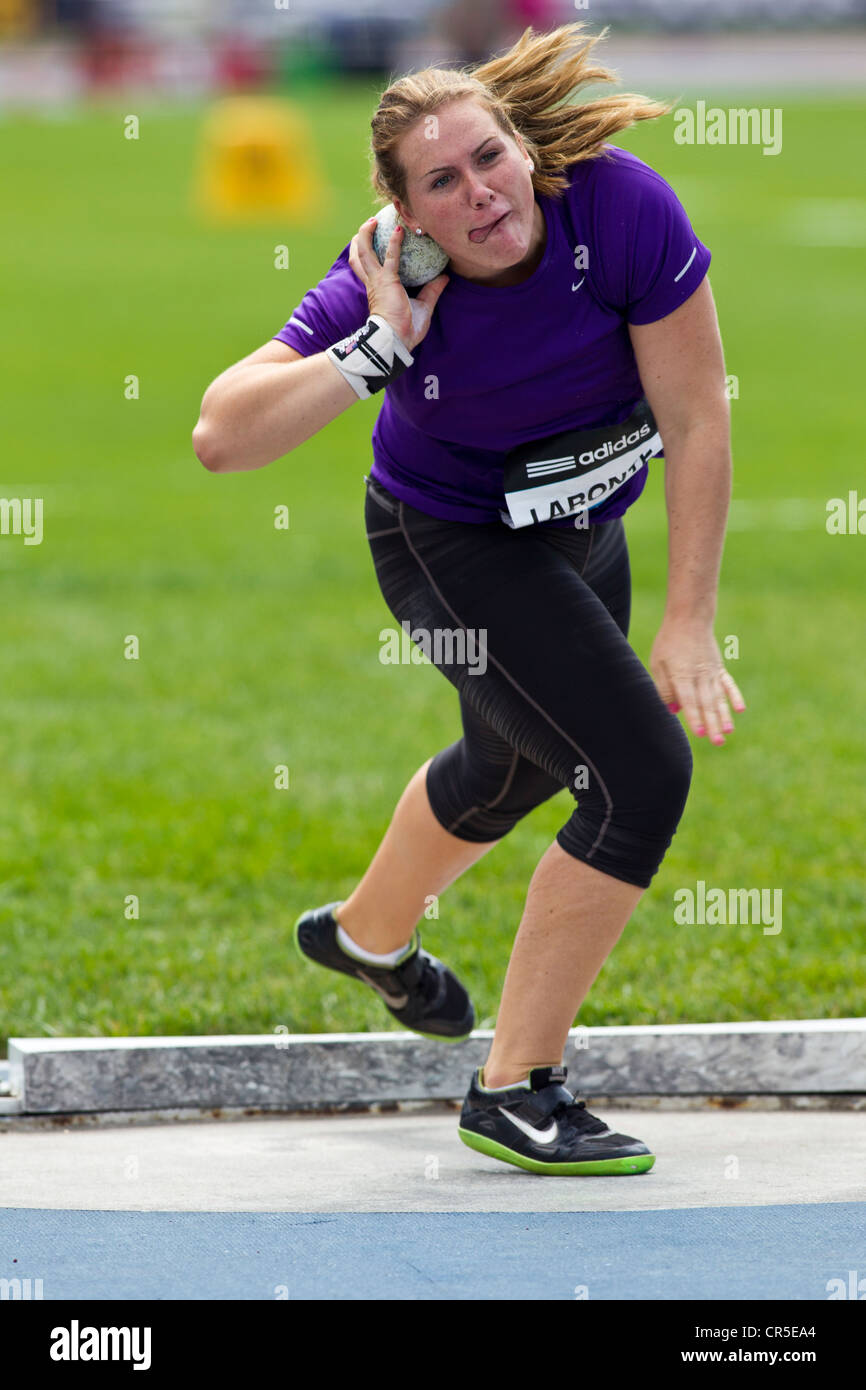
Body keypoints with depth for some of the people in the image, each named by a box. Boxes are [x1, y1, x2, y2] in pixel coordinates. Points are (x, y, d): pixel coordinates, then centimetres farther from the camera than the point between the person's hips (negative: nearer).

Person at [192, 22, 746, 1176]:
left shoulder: (623, 207, -29)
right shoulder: (384, 288, -31)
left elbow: (698, 421, -22)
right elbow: (221, 438, -37)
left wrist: (688, 626, -22)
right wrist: (379, 347, -43)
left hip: (581, 530, 5)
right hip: (455, 548, -5)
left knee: (518, 765, 30)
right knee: (640, 775, -18)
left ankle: (368, 935, 61)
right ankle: (514, 1093, -8)